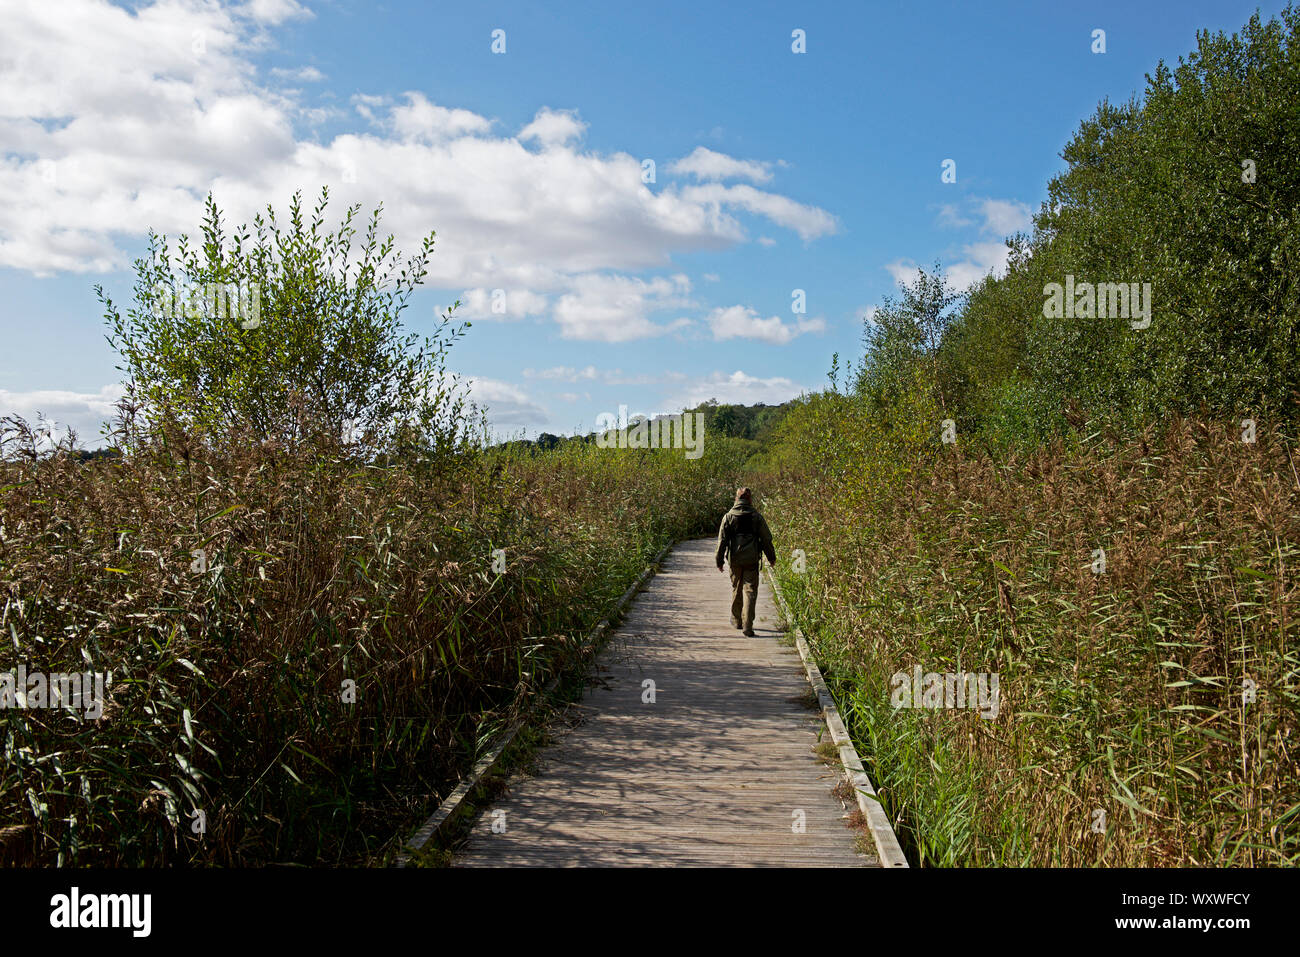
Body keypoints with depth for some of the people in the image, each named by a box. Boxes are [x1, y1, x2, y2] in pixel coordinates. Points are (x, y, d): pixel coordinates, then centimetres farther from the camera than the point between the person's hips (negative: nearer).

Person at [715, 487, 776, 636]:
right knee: (750, 591, -1)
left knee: (736, 589, 19)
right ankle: (747, 626, -10)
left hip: (734, 559, 1)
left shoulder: (728, 517, -2)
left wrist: (719, 561, 6)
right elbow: (766, 539, 2)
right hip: (752, 560, -1)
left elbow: (722, 540, -1)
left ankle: (736, 620, 32)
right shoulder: (756, 517, -3)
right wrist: (771, 557, 14)